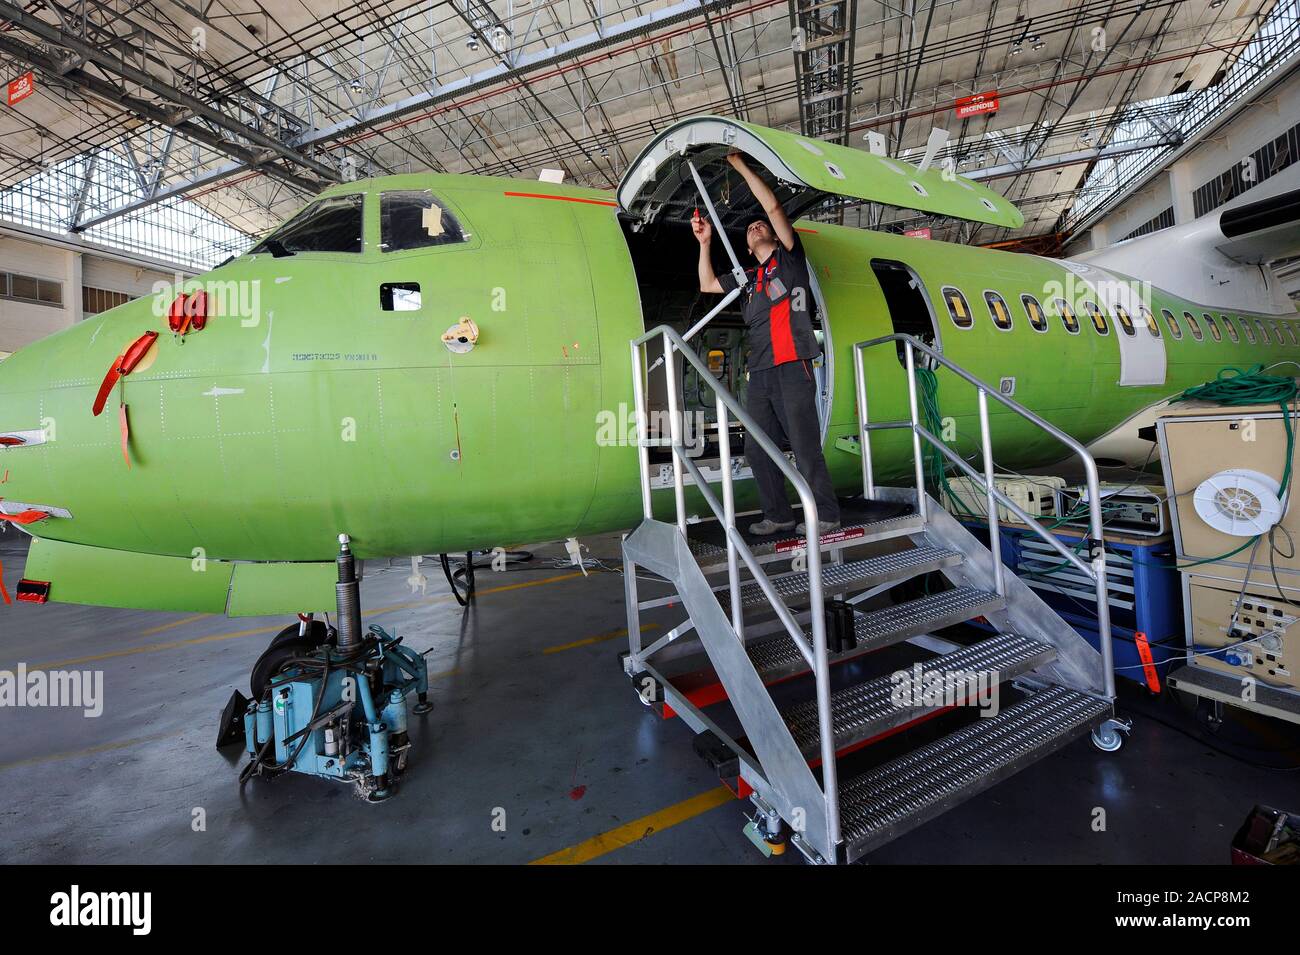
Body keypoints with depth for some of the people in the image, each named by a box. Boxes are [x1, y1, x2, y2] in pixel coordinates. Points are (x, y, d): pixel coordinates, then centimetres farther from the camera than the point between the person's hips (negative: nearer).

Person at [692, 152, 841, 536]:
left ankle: (826, 515, 1)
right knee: (757, 449, 4)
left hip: (792, 368, -6)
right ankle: (778, 514, 14)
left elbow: (772, 205, 2)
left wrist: (740, 165, 11)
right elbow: (707, 284, 32)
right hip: (760, 373, 7)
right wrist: (705, 242, 27)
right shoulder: (748, 278, 25)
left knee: (805, 446, -9)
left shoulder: (789, 258, 11)